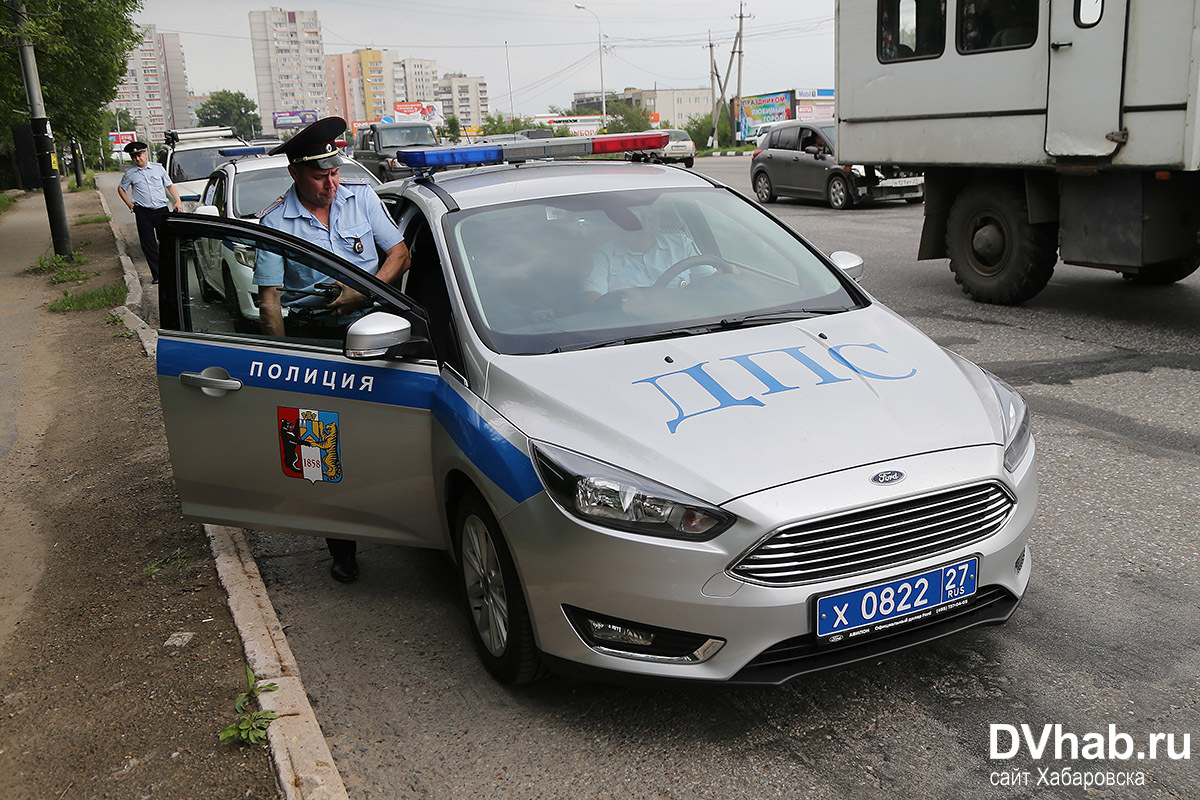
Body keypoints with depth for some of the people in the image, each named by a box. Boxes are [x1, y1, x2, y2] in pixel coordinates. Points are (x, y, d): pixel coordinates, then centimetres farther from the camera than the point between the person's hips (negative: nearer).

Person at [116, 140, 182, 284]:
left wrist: (178, 201, 1)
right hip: (143, 213, 0)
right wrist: (129, 204, 8)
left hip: (162, 209, 0)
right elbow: (121, 189, 19)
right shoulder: (130, 173, 6)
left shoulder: (158, 168, 7)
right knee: (148, 244, -1)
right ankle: (157, 274, 4)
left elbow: (170, 185, 13)